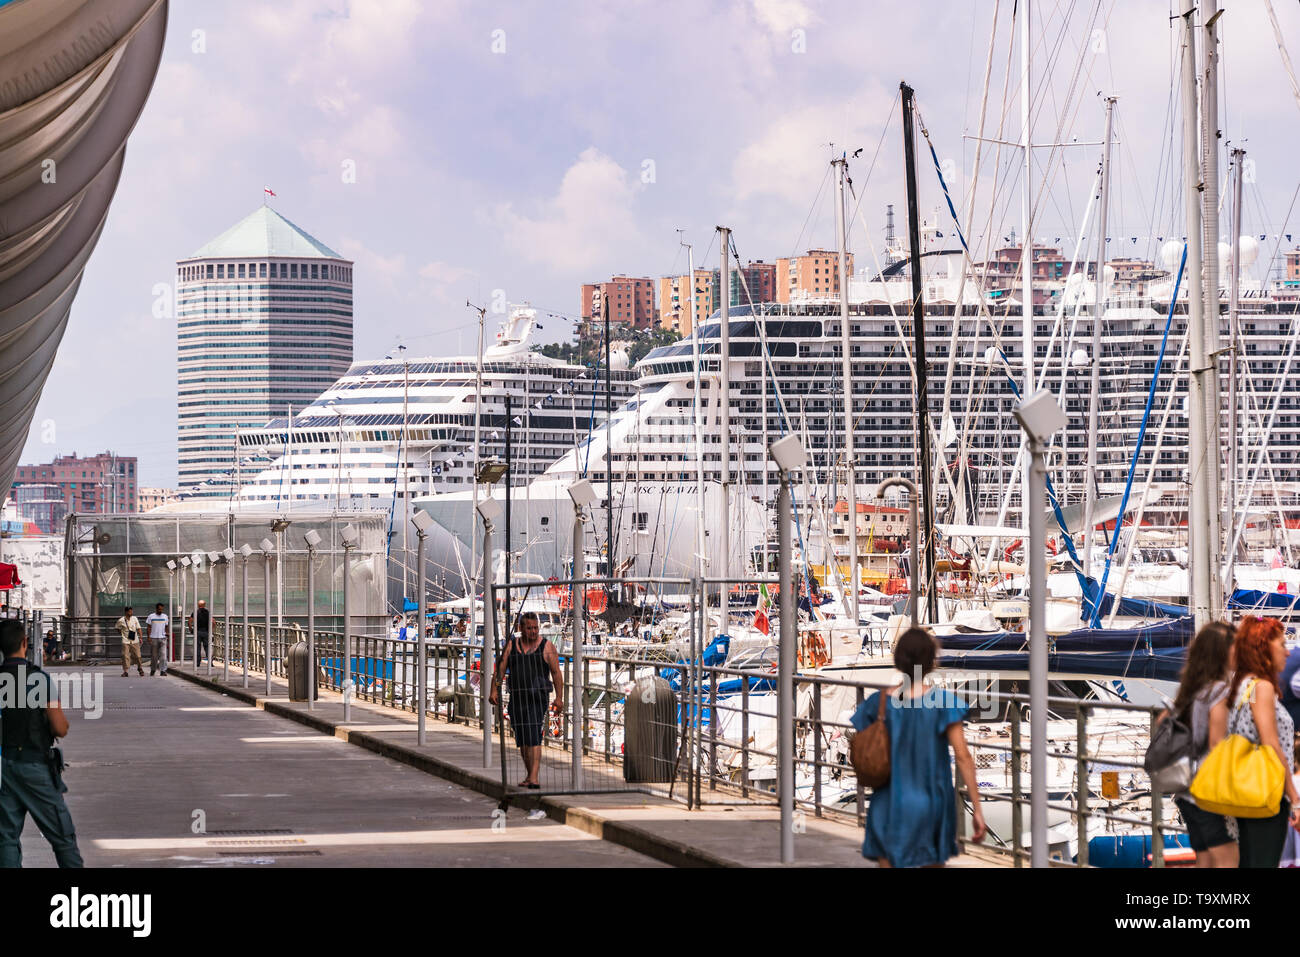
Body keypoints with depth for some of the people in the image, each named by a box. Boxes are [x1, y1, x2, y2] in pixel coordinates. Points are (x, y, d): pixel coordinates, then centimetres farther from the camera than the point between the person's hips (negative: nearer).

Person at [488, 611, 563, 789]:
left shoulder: (547, 647, 1)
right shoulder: (511, 646, 10)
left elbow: (556, 673, -1)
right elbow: (500, 669, 6)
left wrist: (559, 697, -10)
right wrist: (494, 690, -8)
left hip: (538, 698, -4)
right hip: (517, 698, 4)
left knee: (534, 738, -15)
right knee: (522, 740, 10)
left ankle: (534, 778, -21)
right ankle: (529, 775, 22)